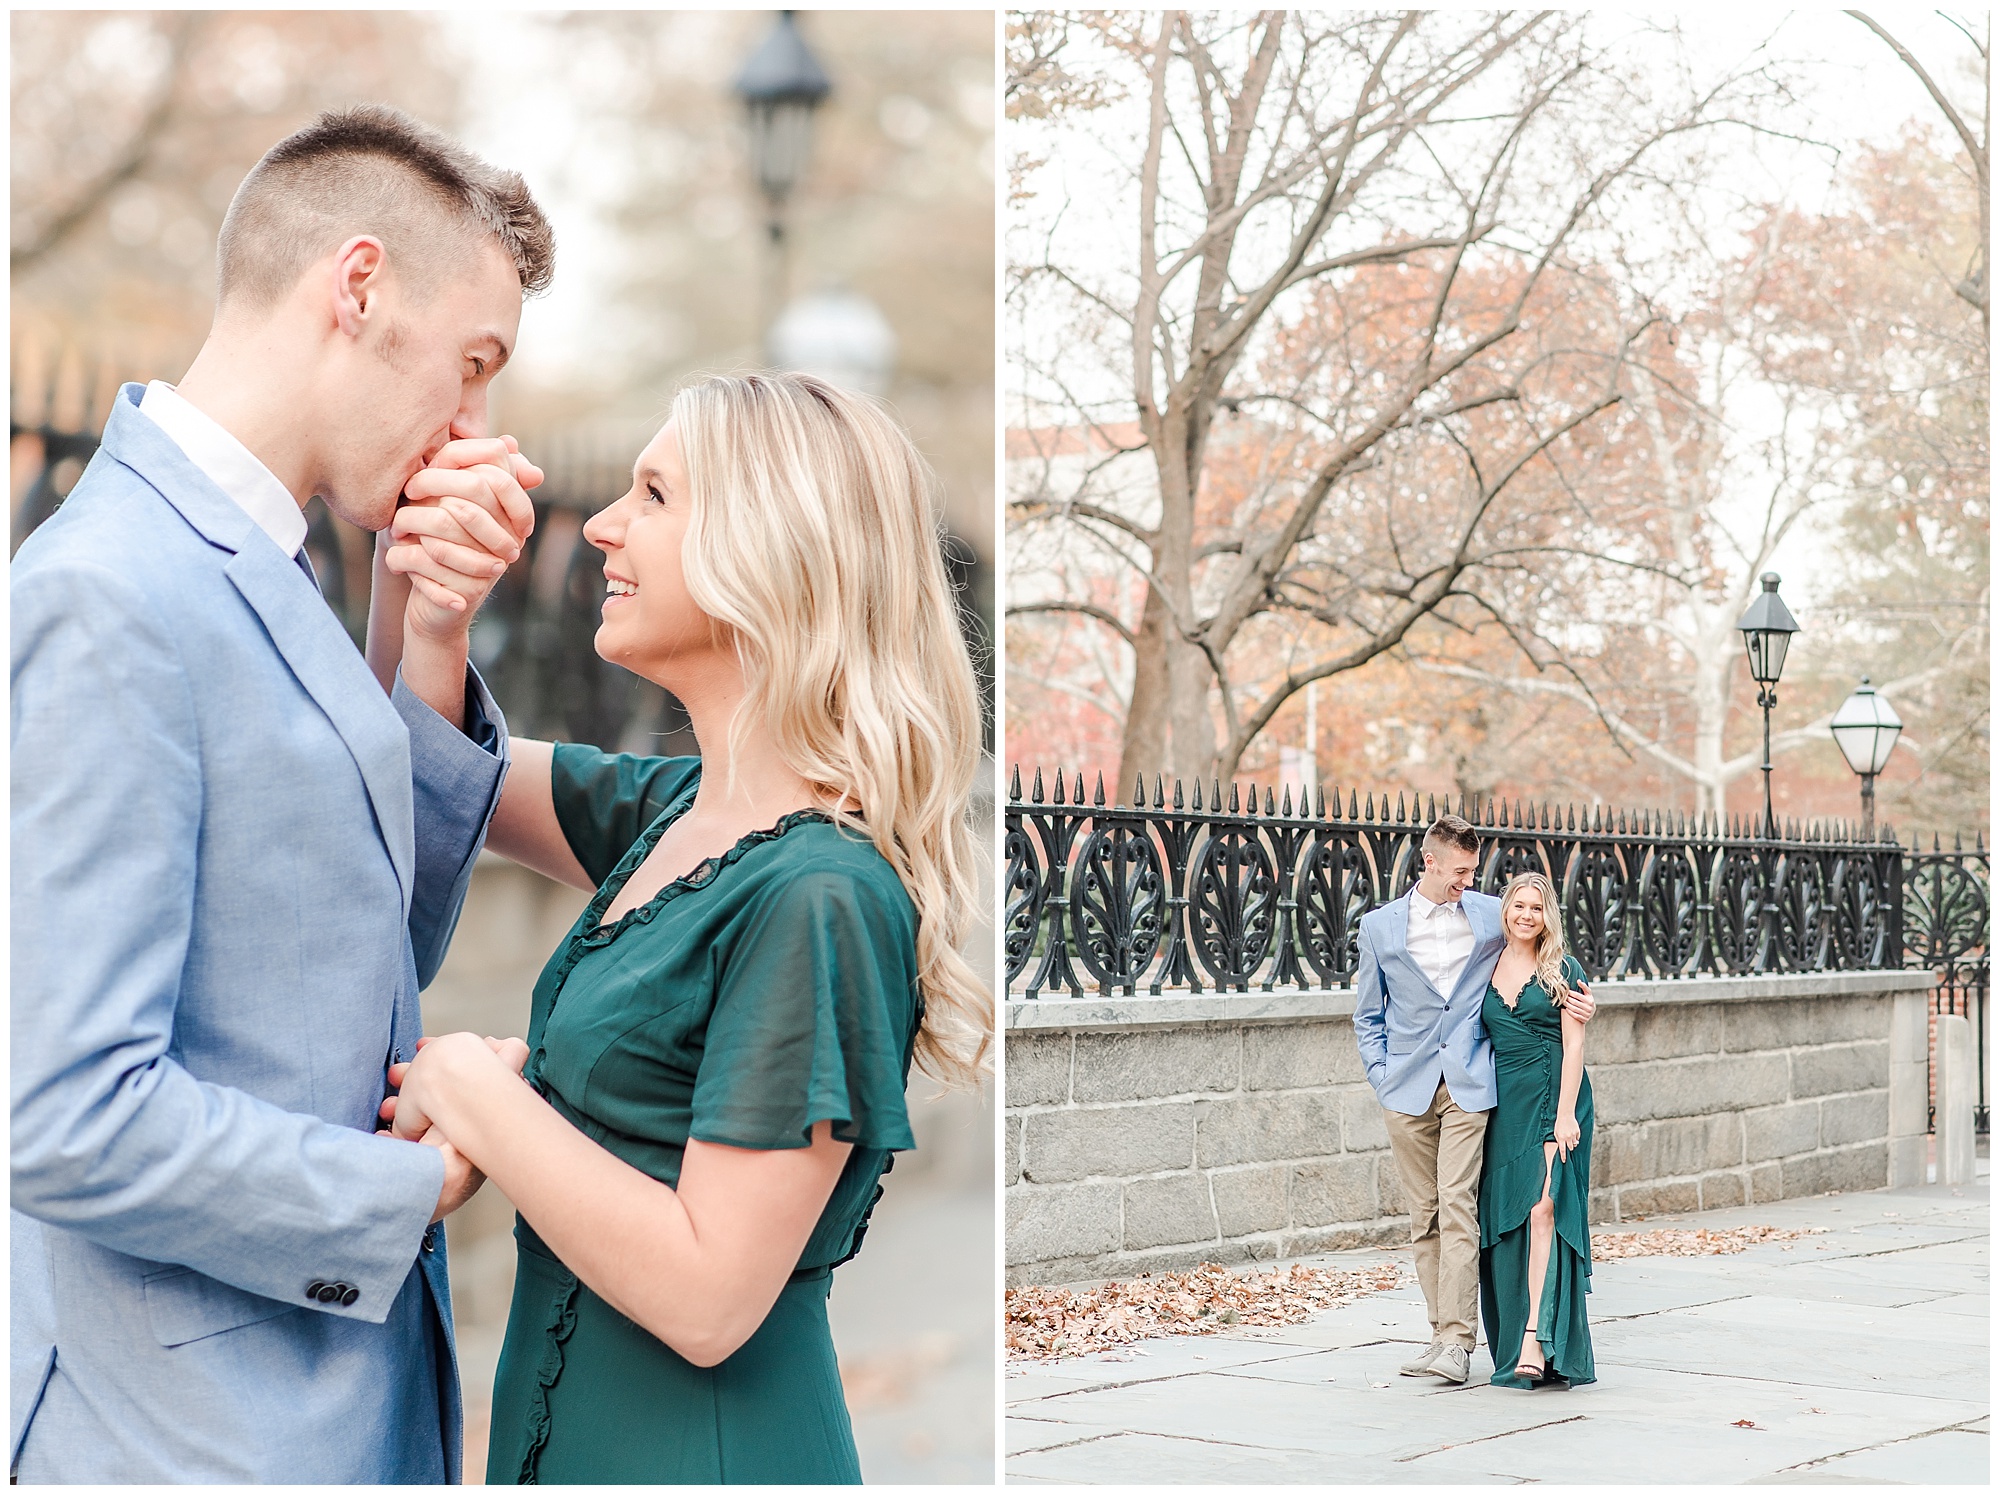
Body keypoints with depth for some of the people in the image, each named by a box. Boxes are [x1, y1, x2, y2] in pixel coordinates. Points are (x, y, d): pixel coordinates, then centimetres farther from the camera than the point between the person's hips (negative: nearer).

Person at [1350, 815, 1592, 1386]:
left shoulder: (1492, 916, 5)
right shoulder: (1380, 925, 6)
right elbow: (1368, 1015, 12)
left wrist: (1575, 999, -3)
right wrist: (1382, 1076, 0)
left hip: (1469, 1086, -1)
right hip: (1408, 1090, 2)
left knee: (1457, 1209, -11)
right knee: (1424, 1216, 5)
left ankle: (1458, 1341, -13)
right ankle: (1441, 1331, 13)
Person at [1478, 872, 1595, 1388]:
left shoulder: (1562, 970, 1)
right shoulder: (1487, 971, 12)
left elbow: (1574, 1045, -4)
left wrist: (1566, 1113, -14)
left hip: (1552, 1099, -4)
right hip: (1503, 1106, 4)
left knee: (1543, 1208, -18)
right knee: (1504, 1222, 4)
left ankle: (1537, 1337, -25)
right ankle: (1511, 1345, 13)